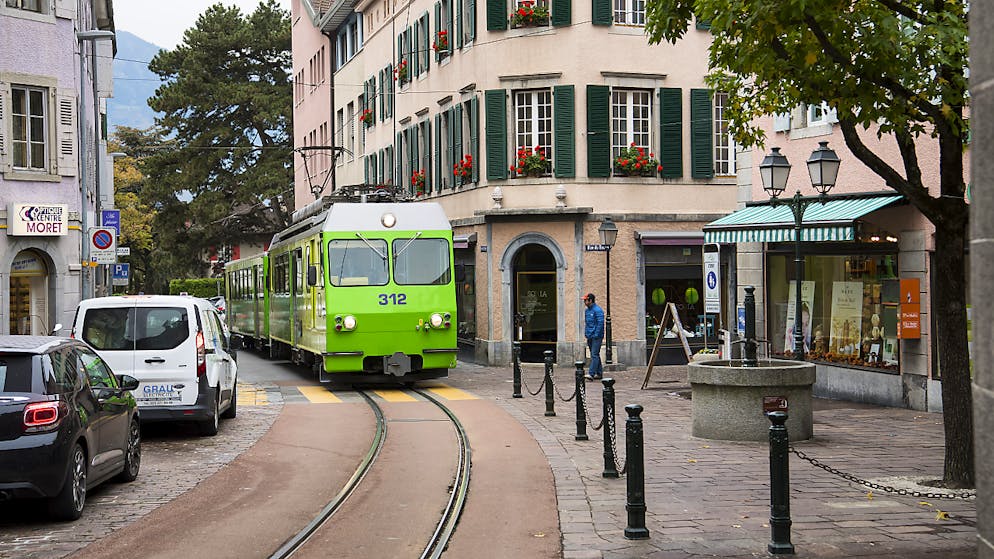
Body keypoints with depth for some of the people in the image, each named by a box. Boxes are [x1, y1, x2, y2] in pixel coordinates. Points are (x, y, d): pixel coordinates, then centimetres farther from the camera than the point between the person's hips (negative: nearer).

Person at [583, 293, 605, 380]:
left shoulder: (597, 310, -13)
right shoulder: (587, 311, 15)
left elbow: (600, 323, -17)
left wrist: (596, 334, -19)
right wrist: (586, 333, 16)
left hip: (596, 337, -9)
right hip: (590, 337, 9)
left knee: (594, 355, -12)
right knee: (594, 355, 13)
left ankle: (591, 373, -18)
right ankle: (599, 373, 20)